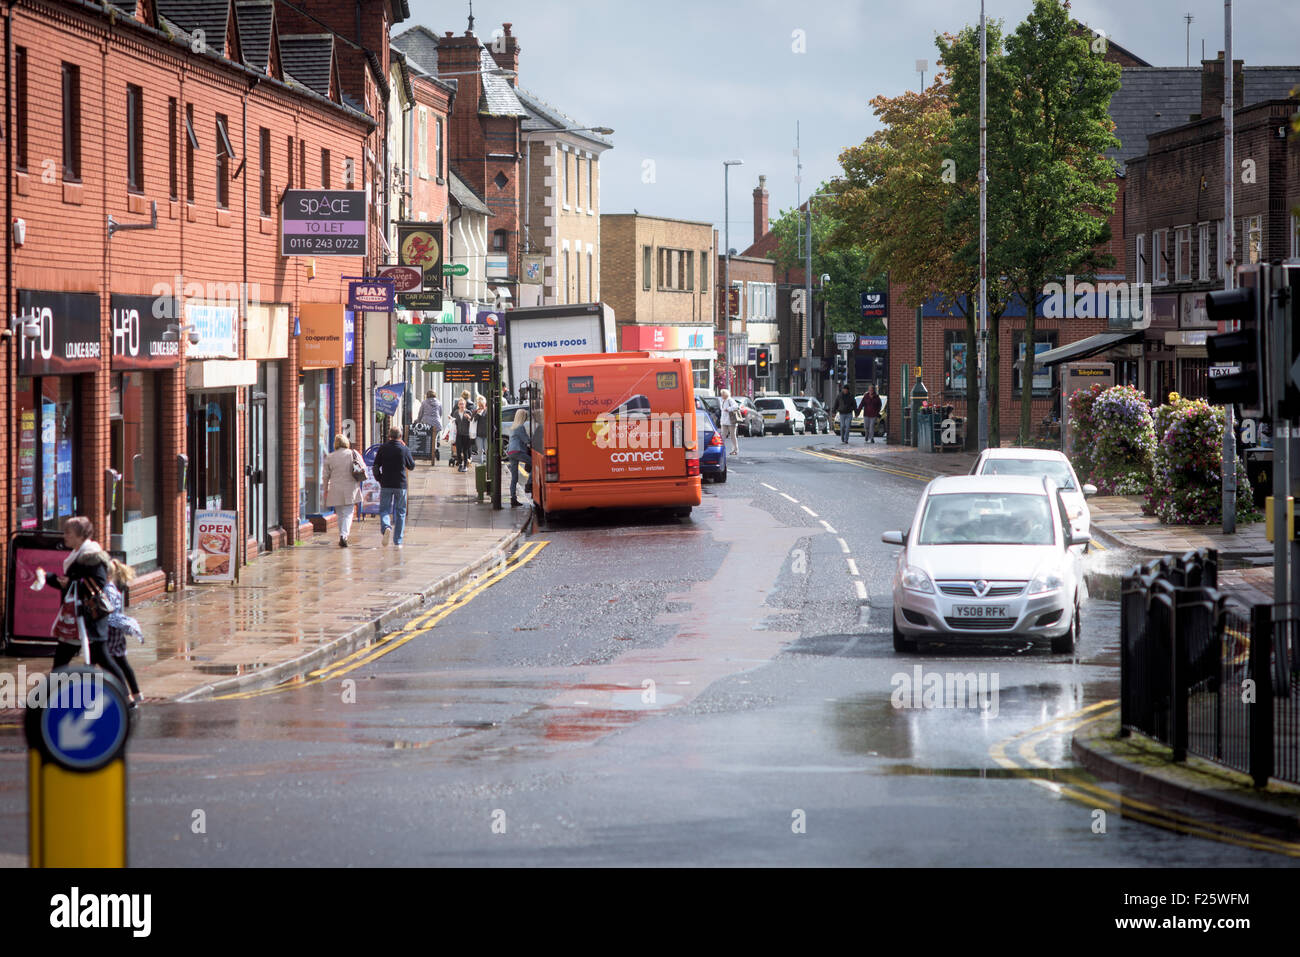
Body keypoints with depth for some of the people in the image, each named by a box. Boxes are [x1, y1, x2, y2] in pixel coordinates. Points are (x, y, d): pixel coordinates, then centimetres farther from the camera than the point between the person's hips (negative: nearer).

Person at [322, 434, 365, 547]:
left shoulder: (330, 457, 2)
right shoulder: (353, 453, -1)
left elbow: (326, 475, 7)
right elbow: (363, 468, 3)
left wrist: (326, 490, 17)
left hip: (335, 490, 2)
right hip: (350, 488, -2)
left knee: (340, 515, 13)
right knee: (348, 513, -3)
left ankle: (342, 537, 17)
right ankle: (343, 535, -21)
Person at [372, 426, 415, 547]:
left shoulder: (383, 448, -2)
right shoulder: (404, 450, -5)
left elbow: (376, 466, 1)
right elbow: (412, 467, 7)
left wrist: (379, 479, 14)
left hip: (386, 485, 0)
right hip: (401, 485, 0)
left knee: (384, 509, 8)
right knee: (400, 512, 10)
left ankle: (386, 527, -24)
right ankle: (397, 541, 10)